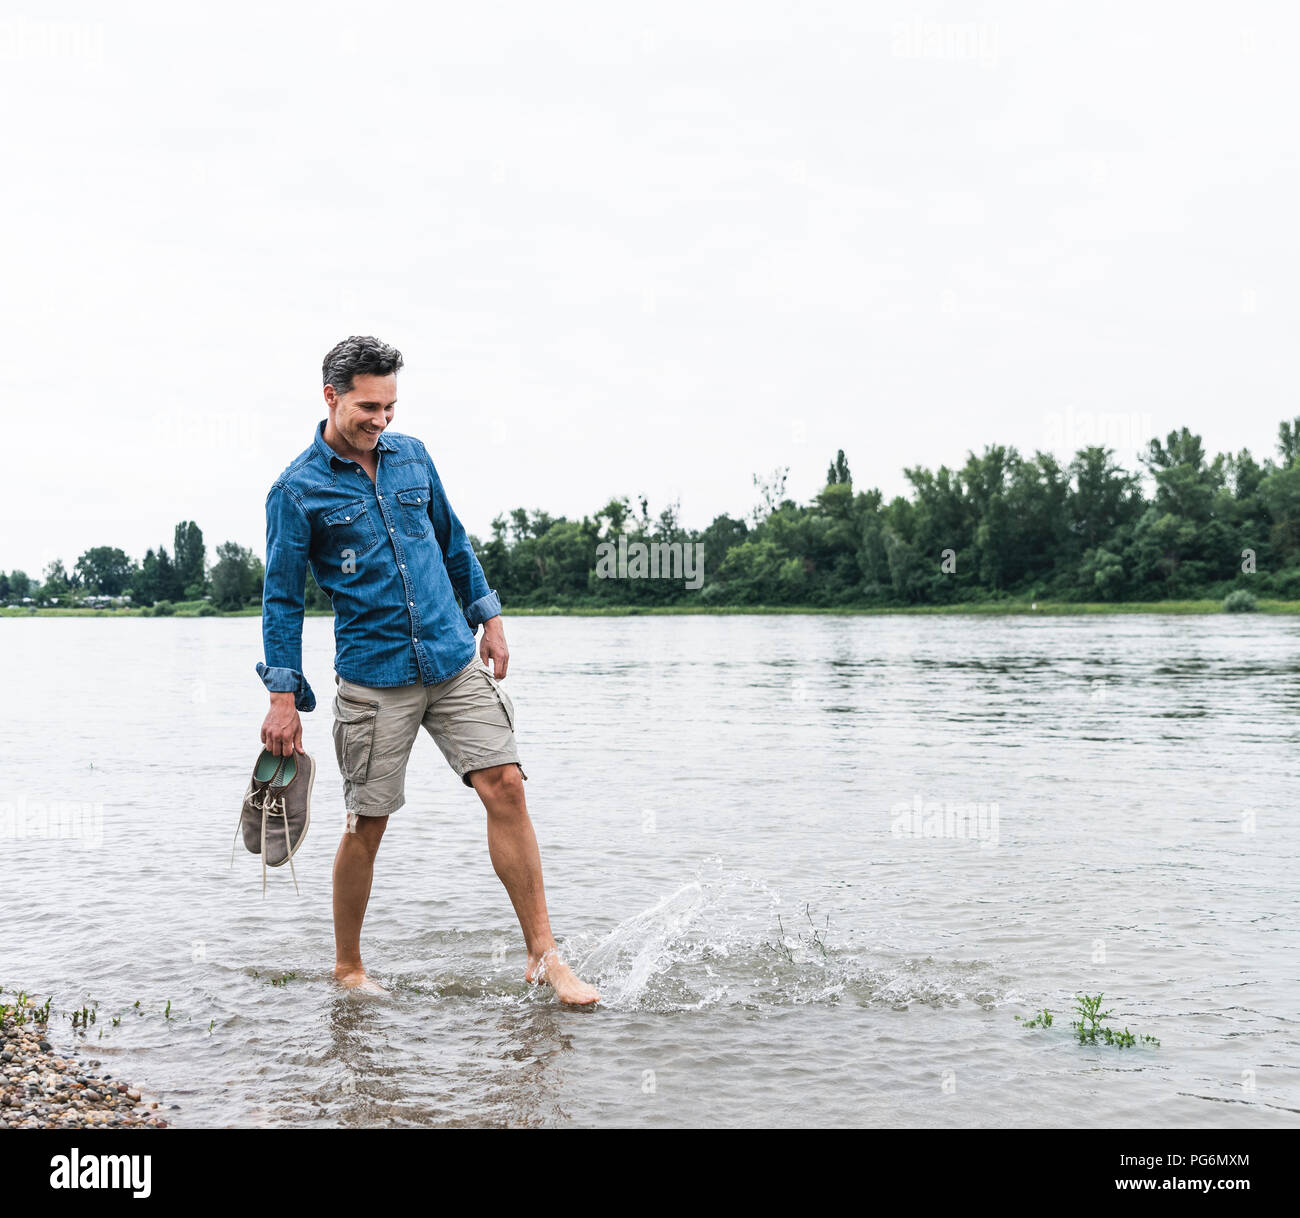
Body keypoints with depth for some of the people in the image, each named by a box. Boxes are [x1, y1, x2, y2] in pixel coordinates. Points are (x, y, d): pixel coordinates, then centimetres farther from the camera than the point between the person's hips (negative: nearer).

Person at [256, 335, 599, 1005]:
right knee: (367, 823, 2)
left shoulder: (412, 455, 9)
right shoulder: (297, 489, -4)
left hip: (456, 662, 4)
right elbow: (282, 596, -2)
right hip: (373, 678, -4)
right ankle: (347, 968, 23)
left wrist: (488, 616, 19)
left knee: (505, 788, -6)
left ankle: (543, 956, 0)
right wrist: (283, 697, -6)